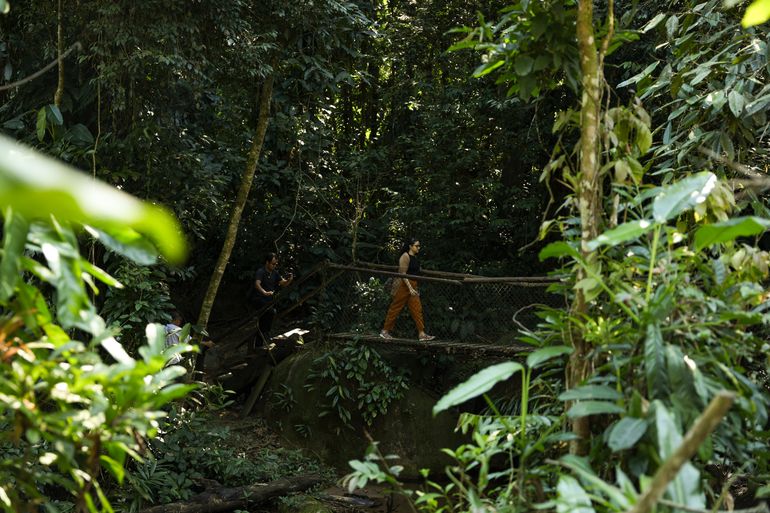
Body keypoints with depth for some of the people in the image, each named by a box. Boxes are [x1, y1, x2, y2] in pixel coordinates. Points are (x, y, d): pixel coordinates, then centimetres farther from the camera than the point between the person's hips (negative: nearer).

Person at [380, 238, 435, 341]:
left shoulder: (414, 257, 13)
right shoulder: (405, 257, -13)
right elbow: (402, 274, -19)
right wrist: (410, 288, -24)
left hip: (412, 286, 9)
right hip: (403, 286, -9)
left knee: (417, 309, 2)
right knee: (395, 308, 0)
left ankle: (421, 334, 1)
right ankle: (385, 331, 10)